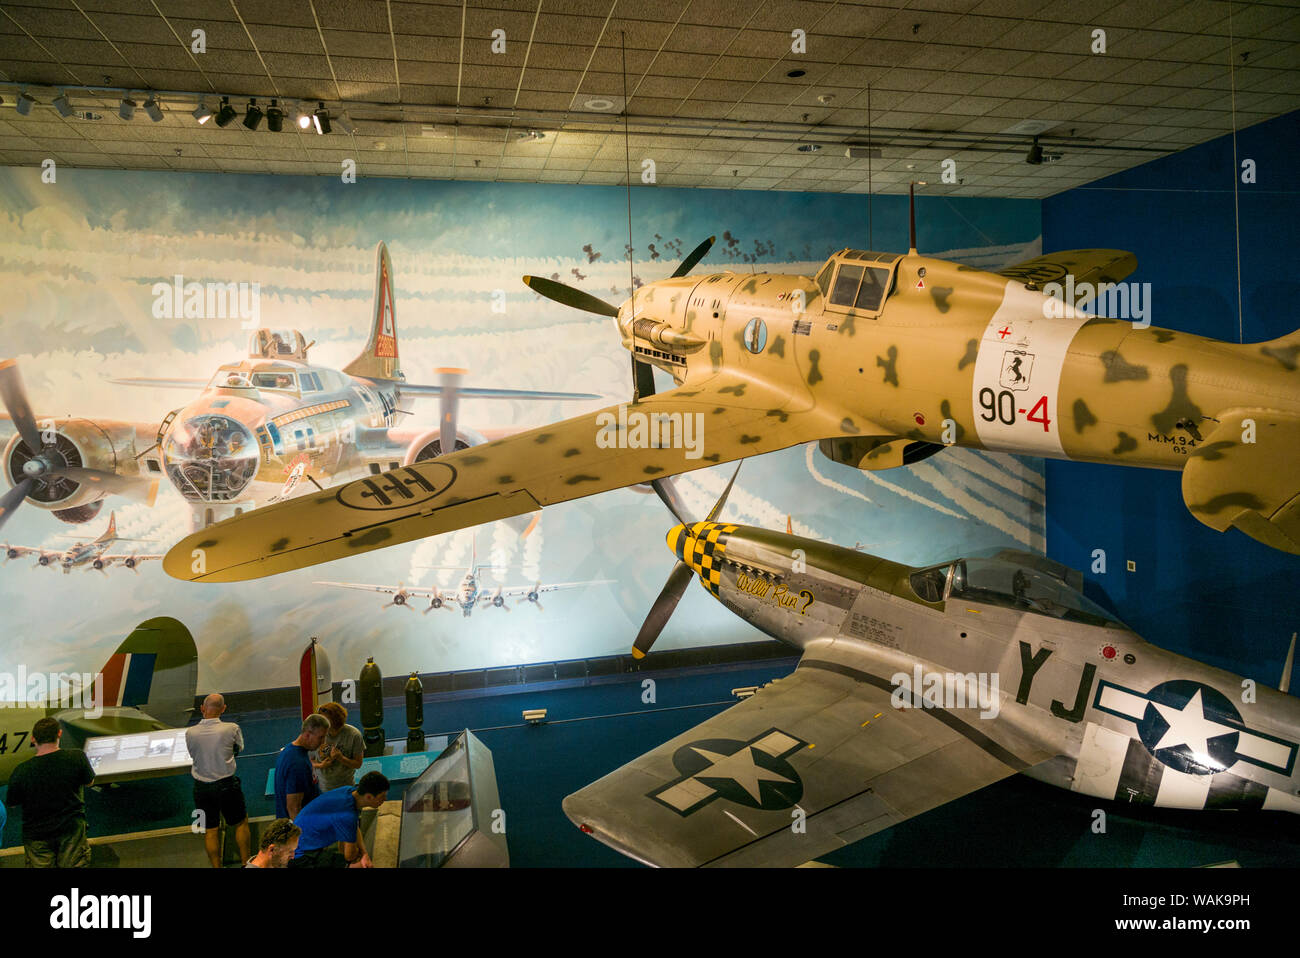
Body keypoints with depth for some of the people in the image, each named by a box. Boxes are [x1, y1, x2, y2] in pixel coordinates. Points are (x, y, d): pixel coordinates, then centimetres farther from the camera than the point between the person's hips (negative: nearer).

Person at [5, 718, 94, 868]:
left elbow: (13, 803, 2)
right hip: (71, 826, 0)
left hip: (36, 832, 0)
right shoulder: (77, 757, -14)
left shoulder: (20, 772, -14)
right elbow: (89, 781, 5)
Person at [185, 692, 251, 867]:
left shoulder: (190, 733, -10)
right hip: (227, 784, -2)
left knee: (210, 831, 12)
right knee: (241, 823, 16)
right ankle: (246, 862, 23)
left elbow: (193, 754, 6)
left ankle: (216, 866, 20)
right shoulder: (232, 729, -15)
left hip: (201, 786, 2)